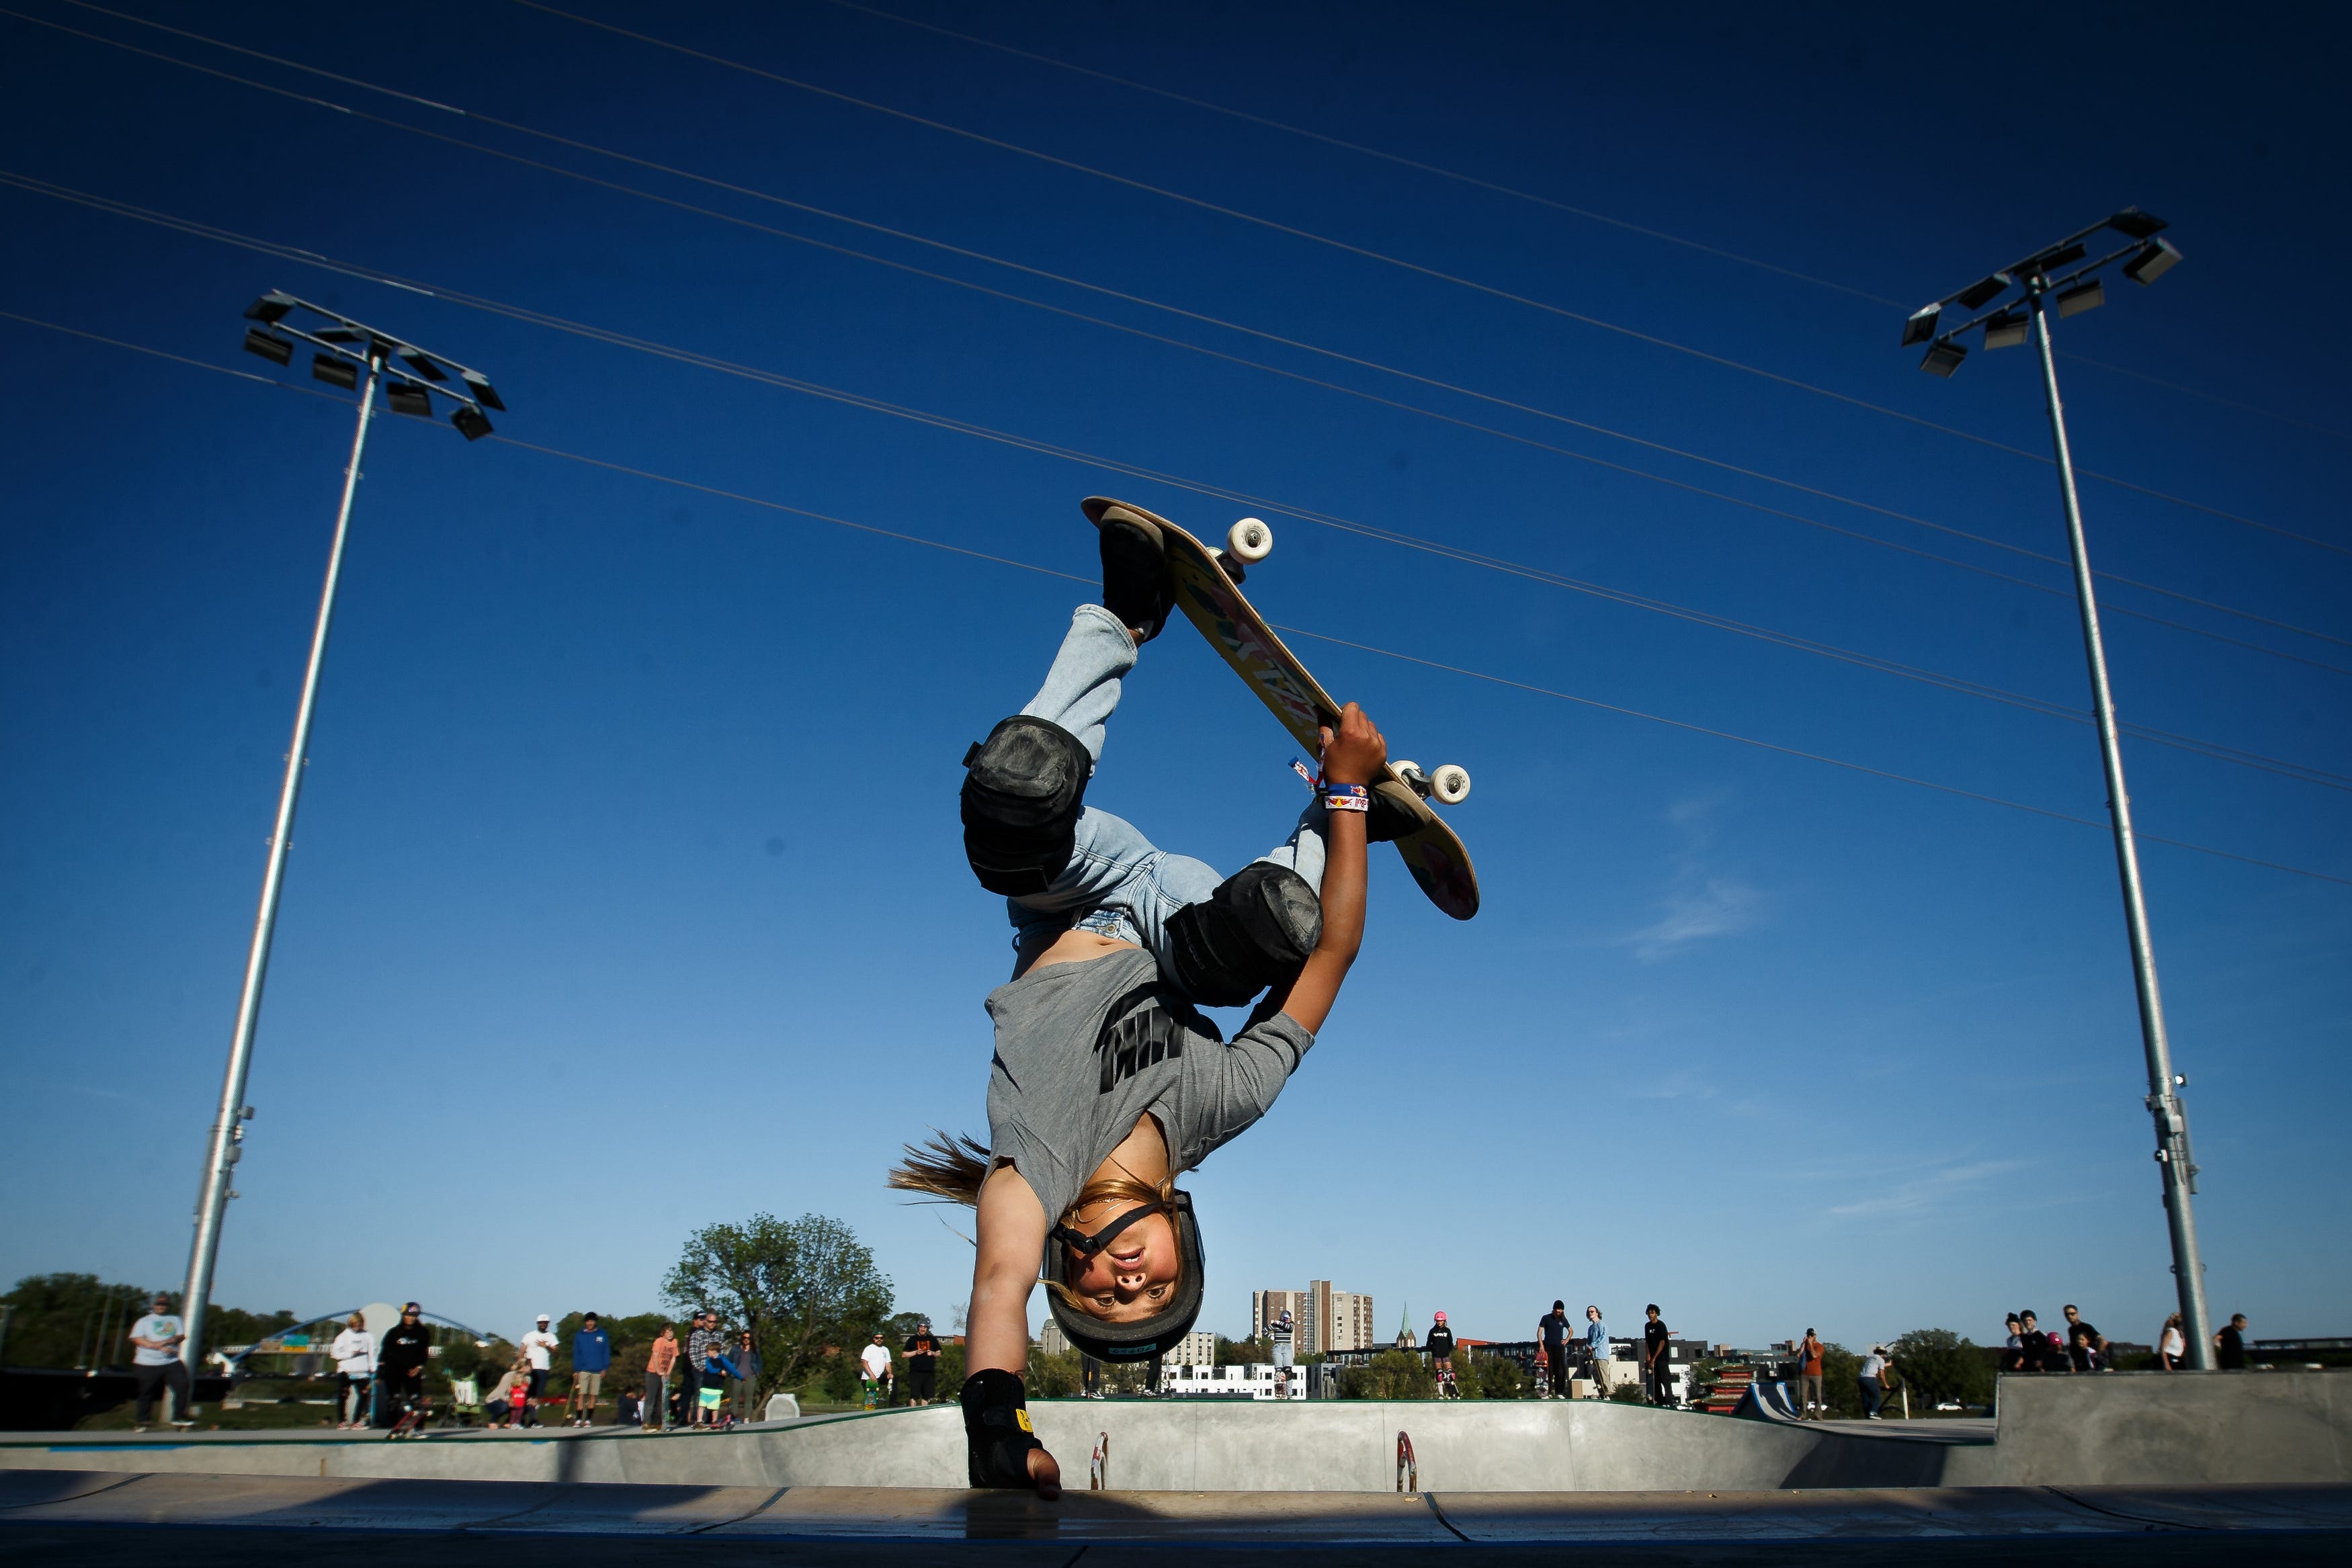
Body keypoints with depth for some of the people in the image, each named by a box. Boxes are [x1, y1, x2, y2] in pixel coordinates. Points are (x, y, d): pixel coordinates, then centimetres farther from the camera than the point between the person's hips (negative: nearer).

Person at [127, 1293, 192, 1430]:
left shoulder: (175, 1320, 17)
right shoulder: (144, 1321, 9)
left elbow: (181, 1336, 5)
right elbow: (137, 1339, -6)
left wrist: (165, 1342, -15)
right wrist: (160, 1347, -16)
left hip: (172, 1362, 2)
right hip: (147, 1364, -2)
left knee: (182, 1385, -10)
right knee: (146, 1393, 2)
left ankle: (178, 1417, 0)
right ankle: (143, 1422, 15)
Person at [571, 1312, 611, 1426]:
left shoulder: (602, 1335, 4)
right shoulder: (579, 1336, 5)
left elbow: (607, 1352, 5)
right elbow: (576, 1354, 5)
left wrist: (605, 1368, -3)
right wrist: (576, 1370, -2)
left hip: (598, 1370, 1)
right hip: (583, 1369, -1)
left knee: (593, 1395, 3)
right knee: (581, 1395, -8)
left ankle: (588, 1420, 10)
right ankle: (578, 1420, -7)